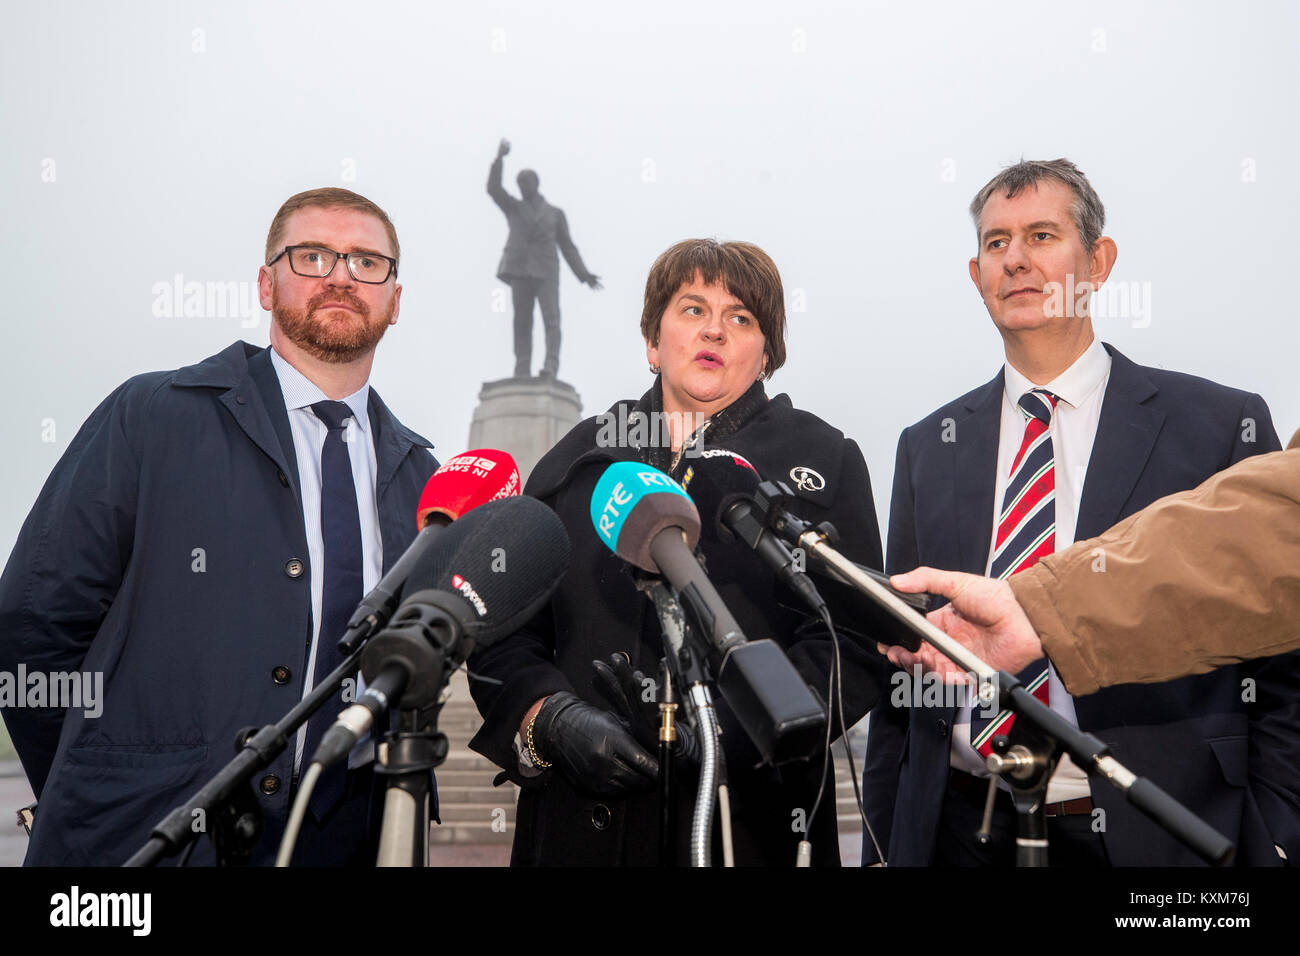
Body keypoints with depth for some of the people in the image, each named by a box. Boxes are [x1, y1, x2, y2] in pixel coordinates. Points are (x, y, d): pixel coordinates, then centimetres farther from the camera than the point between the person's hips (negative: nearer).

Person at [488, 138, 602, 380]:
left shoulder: (555, 213, 21)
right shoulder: (513, 208, 23)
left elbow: (567, 246, 15)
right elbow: (493, 188, 7)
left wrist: (583, 274, 3)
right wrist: (499, 158, -4)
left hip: (546, 271, -1)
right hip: (519, 269, 1)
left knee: (551, 319, -17)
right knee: (522, 322, -6)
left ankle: (550, 367, -28)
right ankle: (522, 373, -10)